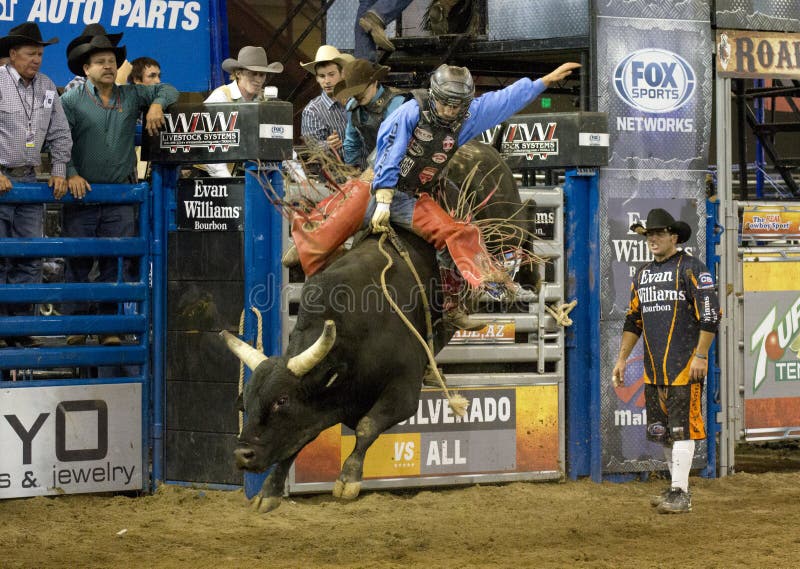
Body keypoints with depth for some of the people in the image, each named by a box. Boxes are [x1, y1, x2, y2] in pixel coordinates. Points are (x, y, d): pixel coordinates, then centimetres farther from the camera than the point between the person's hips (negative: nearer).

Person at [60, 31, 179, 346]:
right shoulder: (71, 101, 2)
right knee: (78, 261, -1)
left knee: (115, 262, 1)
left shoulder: (131, 96, 11)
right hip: (82, 192, -2)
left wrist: (156, 105, -2)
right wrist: (71, 174, -17)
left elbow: (167, 90, 19)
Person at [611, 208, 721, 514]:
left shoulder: (691, 268, -6)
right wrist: (622, 358, 15)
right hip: (654, 368, 8)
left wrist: (701, 355, -17)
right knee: (661, 429, 10)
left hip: (685, 366, -8)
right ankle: (678, 487, 19)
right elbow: (633, 320, 22)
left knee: (681, 428, -9)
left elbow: (710, 314, -12)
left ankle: (680, 493, -9)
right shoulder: (642, 274, 17)